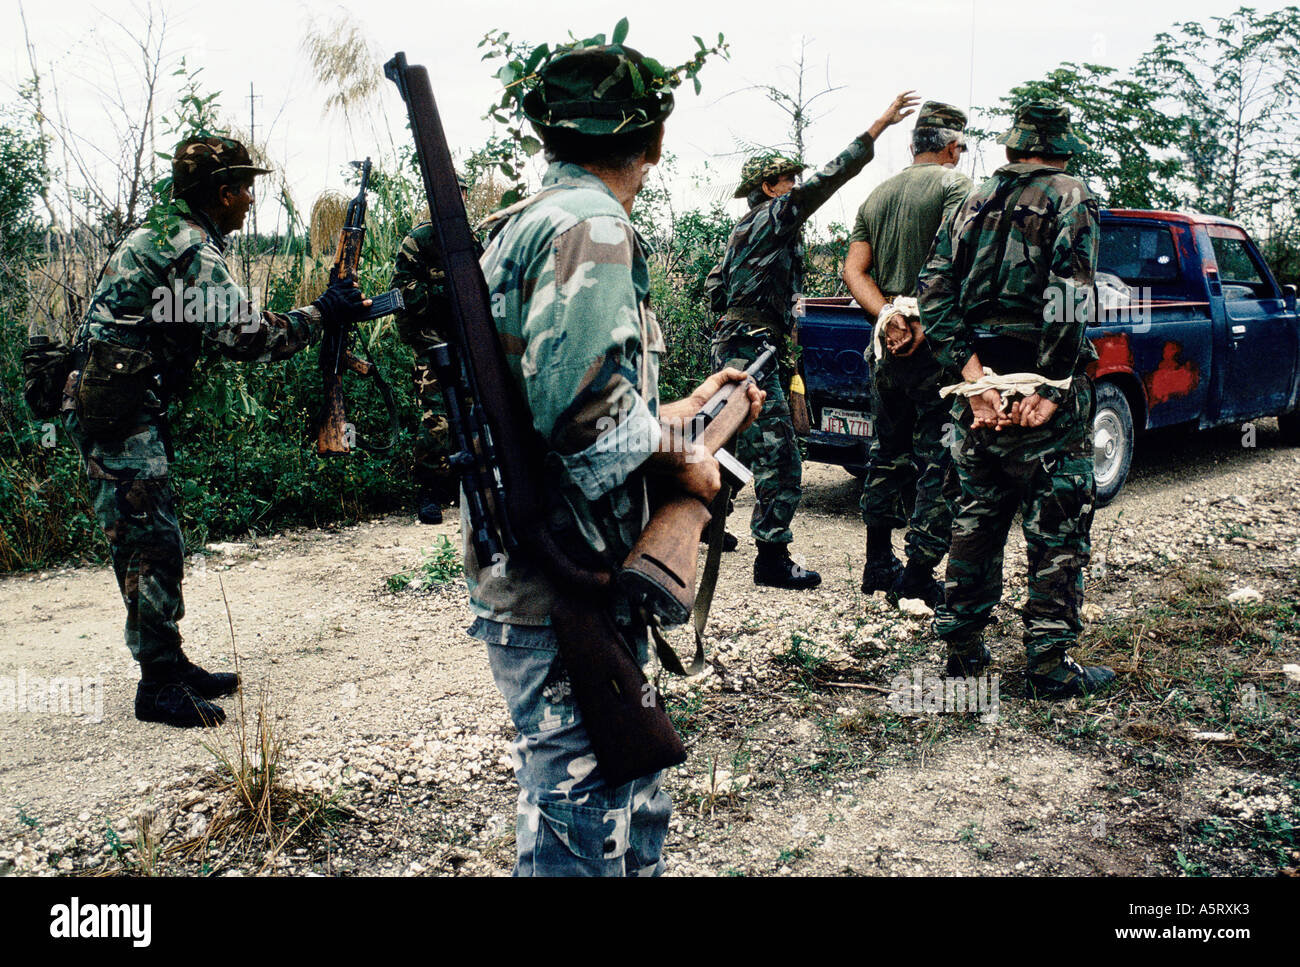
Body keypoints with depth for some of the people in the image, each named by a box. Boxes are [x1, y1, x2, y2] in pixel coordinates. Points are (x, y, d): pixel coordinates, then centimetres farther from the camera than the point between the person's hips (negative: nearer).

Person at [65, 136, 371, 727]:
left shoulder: (167, 236, 18)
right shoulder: (191, 249, -14)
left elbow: (217, 333, 18)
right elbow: (243, 335, -23)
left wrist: (321, 313, 13)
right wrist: (321, 314, -13)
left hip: (125, 408, 10)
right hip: (115, 413, -10)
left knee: (153, 542, 14)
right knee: (152, 547, -6)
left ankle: (171, 665, 23)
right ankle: (159, 687, 3)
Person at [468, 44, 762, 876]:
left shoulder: (529, 221, 17)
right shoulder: (590, 224, -16)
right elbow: (586, 411, -29)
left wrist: (682, 412, 21)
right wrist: (678, 459, -13)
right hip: (563, 597, -10)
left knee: (635, 809, 23)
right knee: (582, 825, 3)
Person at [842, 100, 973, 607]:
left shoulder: (877, 196, 15)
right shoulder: (953, 184, -5)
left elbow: (853, 270, 7)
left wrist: (887, 316, -5)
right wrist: (926, 323, -18)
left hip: (888, 351, 7)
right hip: (936, 350, -7)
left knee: (887, 456, 17)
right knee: (938, 464, -1)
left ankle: (878, 564, 25)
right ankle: (918, 578, 0)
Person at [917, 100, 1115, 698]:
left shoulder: (973, 206, 13)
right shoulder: (1071, 202, -4)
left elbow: (934, 289, 0)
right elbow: (1068, 304, -18)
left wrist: (974, 375, -7)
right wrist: (1051, 391, -17)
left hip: (979, 385, 6)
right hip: (1045, 385, -5)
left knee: (976, 519, 15)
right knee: (1057, 533, 3)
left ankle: (962, 647, 21)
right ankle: (1051, 665, 7)